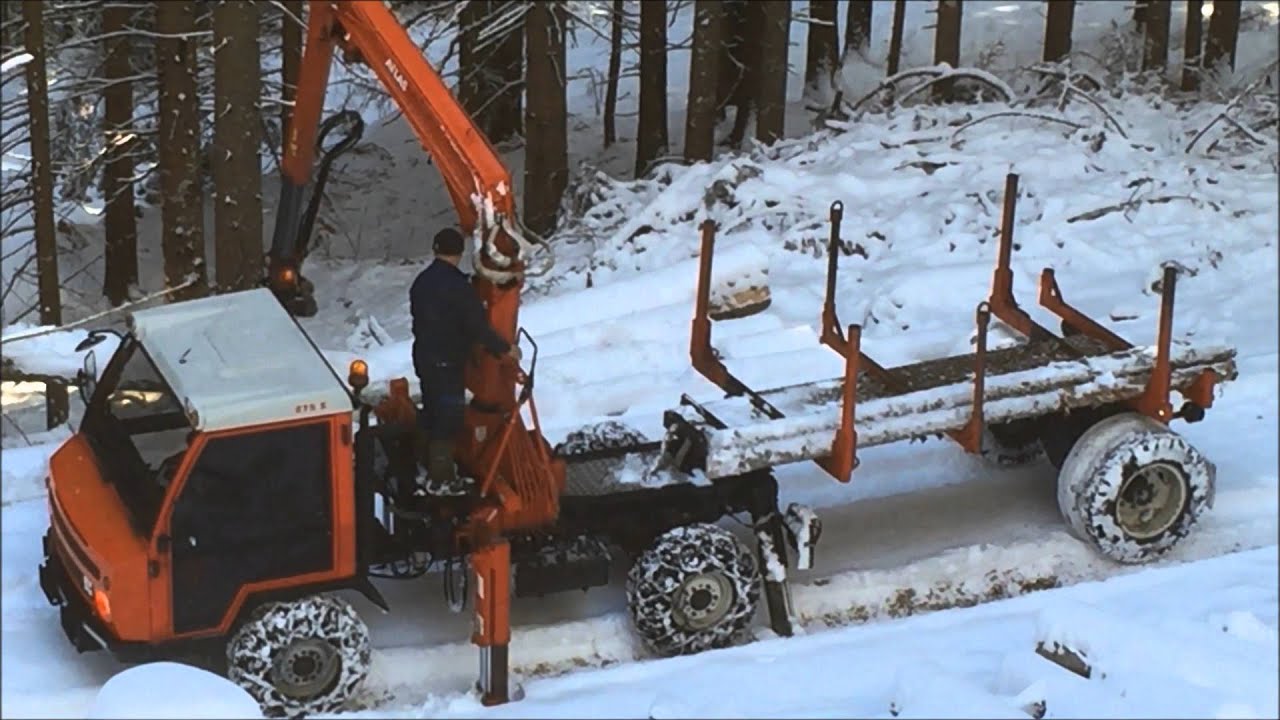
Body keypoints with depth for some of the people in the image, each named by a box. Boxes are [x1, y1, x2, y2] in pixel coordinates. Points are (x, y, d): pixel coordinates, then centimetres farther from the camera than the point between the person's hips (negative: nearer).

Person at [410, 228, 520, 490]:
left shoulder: (421, 281, 5)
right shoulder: (458, 286, -22)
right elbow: (478, 326, -22)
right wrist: (506, 348, -11)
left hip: (423, 357, 8)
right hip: (448, 362, -8)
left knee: (431, 410, 21)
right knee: (448, 418, -1)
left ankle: (425, 463, 32)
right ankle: (442, 477, 2)